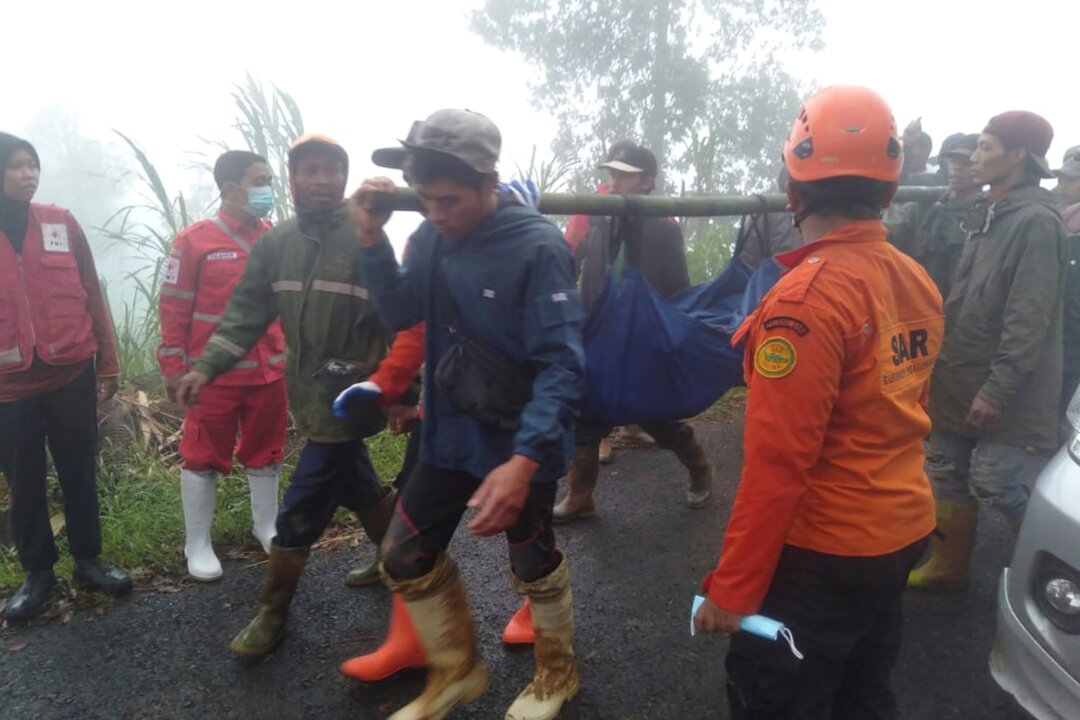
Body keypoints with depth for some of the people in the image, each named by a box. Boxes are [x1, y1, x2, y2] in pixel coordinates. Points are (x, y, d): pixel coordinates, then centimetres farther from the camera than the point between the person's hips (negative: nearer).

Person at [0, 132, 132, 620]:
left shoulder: (61, 224, 3)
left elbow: (91, 296, 5)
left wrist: (108, 363, 4)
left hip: (71, 374, 1)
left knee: (80, 472, 10)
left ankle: (88, 559, 24)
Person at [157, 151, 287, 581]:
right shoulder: (194, 240, -8)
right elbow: (173, 308, -5)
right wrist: (173, 368, -6)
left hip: (269, 371, 4)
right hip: (214, 375, -4)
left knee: (266, 452, 16)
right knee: (204, 458, 8)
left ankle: (266, 526, 35)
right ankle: (197, 544, 23)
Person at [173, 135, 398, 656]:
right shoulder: (276, 243, 5)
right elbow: (247, 310, 6)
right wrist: (206, 367, -3)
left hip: (347, 393, -6)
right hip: (309, 391, 6)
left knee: (301, 508, -2)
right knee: (357, 487, 21)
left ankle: (272, 613, 16)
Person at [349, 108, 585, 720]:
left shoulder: (538, 246, -22)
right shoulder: (431, 238, -3)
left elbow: (562, 364, -25)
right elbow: (401, 314, 6)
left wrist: (524, 459, -37)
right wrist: (372, 238, -10)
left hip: (522, 442, -6)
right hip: (451, 434, 6)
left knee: (533, 563, 13)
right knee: (406, 557, 11)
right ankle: (458, 671, 35)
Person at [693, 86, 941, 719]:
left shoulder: (807, 295, -24)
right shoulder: (920, 281, 0)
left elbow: (777, 462, -24)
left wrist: (732, 588, -17)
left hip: (825, 552, -8)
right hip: (904, 530, 8)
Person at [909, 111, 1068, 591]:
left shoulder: (1037, 221, -15)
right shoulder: (988, 215, 13)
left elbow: (1029, 318, -21)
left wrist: (997, 388, -23)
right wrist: (945, 363, 17)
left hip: (1004, 388, -8)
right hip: (962, 377, 9)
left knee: (993, 482, -4)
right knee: (947, 474, 13)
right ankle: (948, 567, 27)